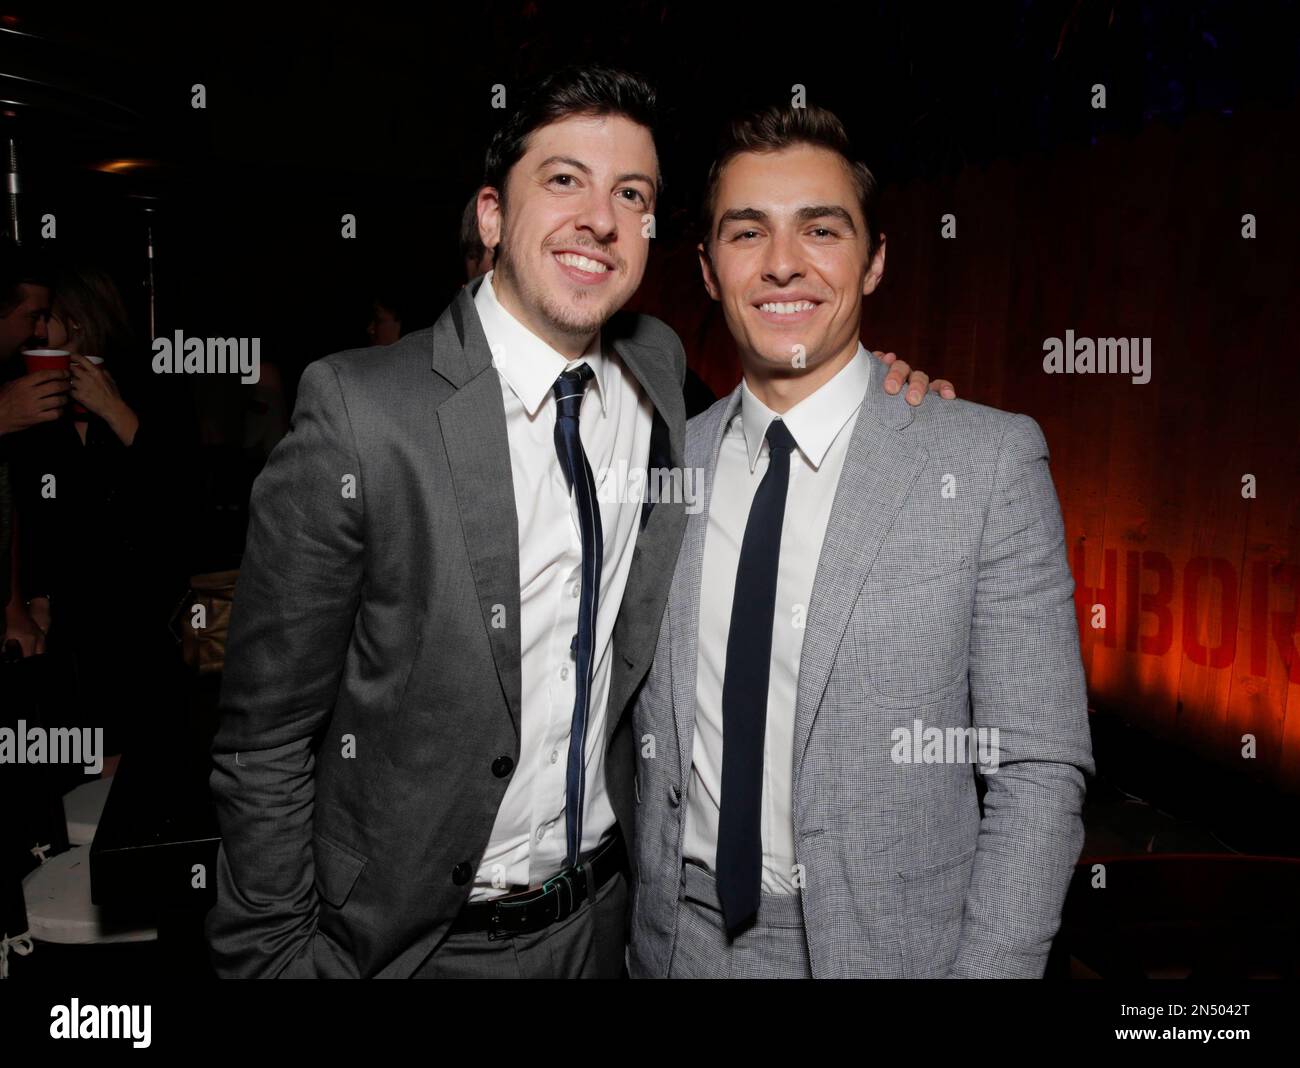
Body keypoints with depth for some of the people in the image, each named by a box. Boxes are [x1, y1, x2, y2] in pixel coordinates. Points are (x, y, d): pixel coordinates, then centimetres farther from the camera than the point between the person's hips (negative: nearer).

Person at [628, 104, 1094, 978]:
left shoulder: (991, 461, -11)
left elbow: (1039, 769, -10)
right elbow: (645, 733, 4)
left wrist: (990, 967, -15)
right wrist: (627, 924, 0)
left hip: (887, 941, -2)